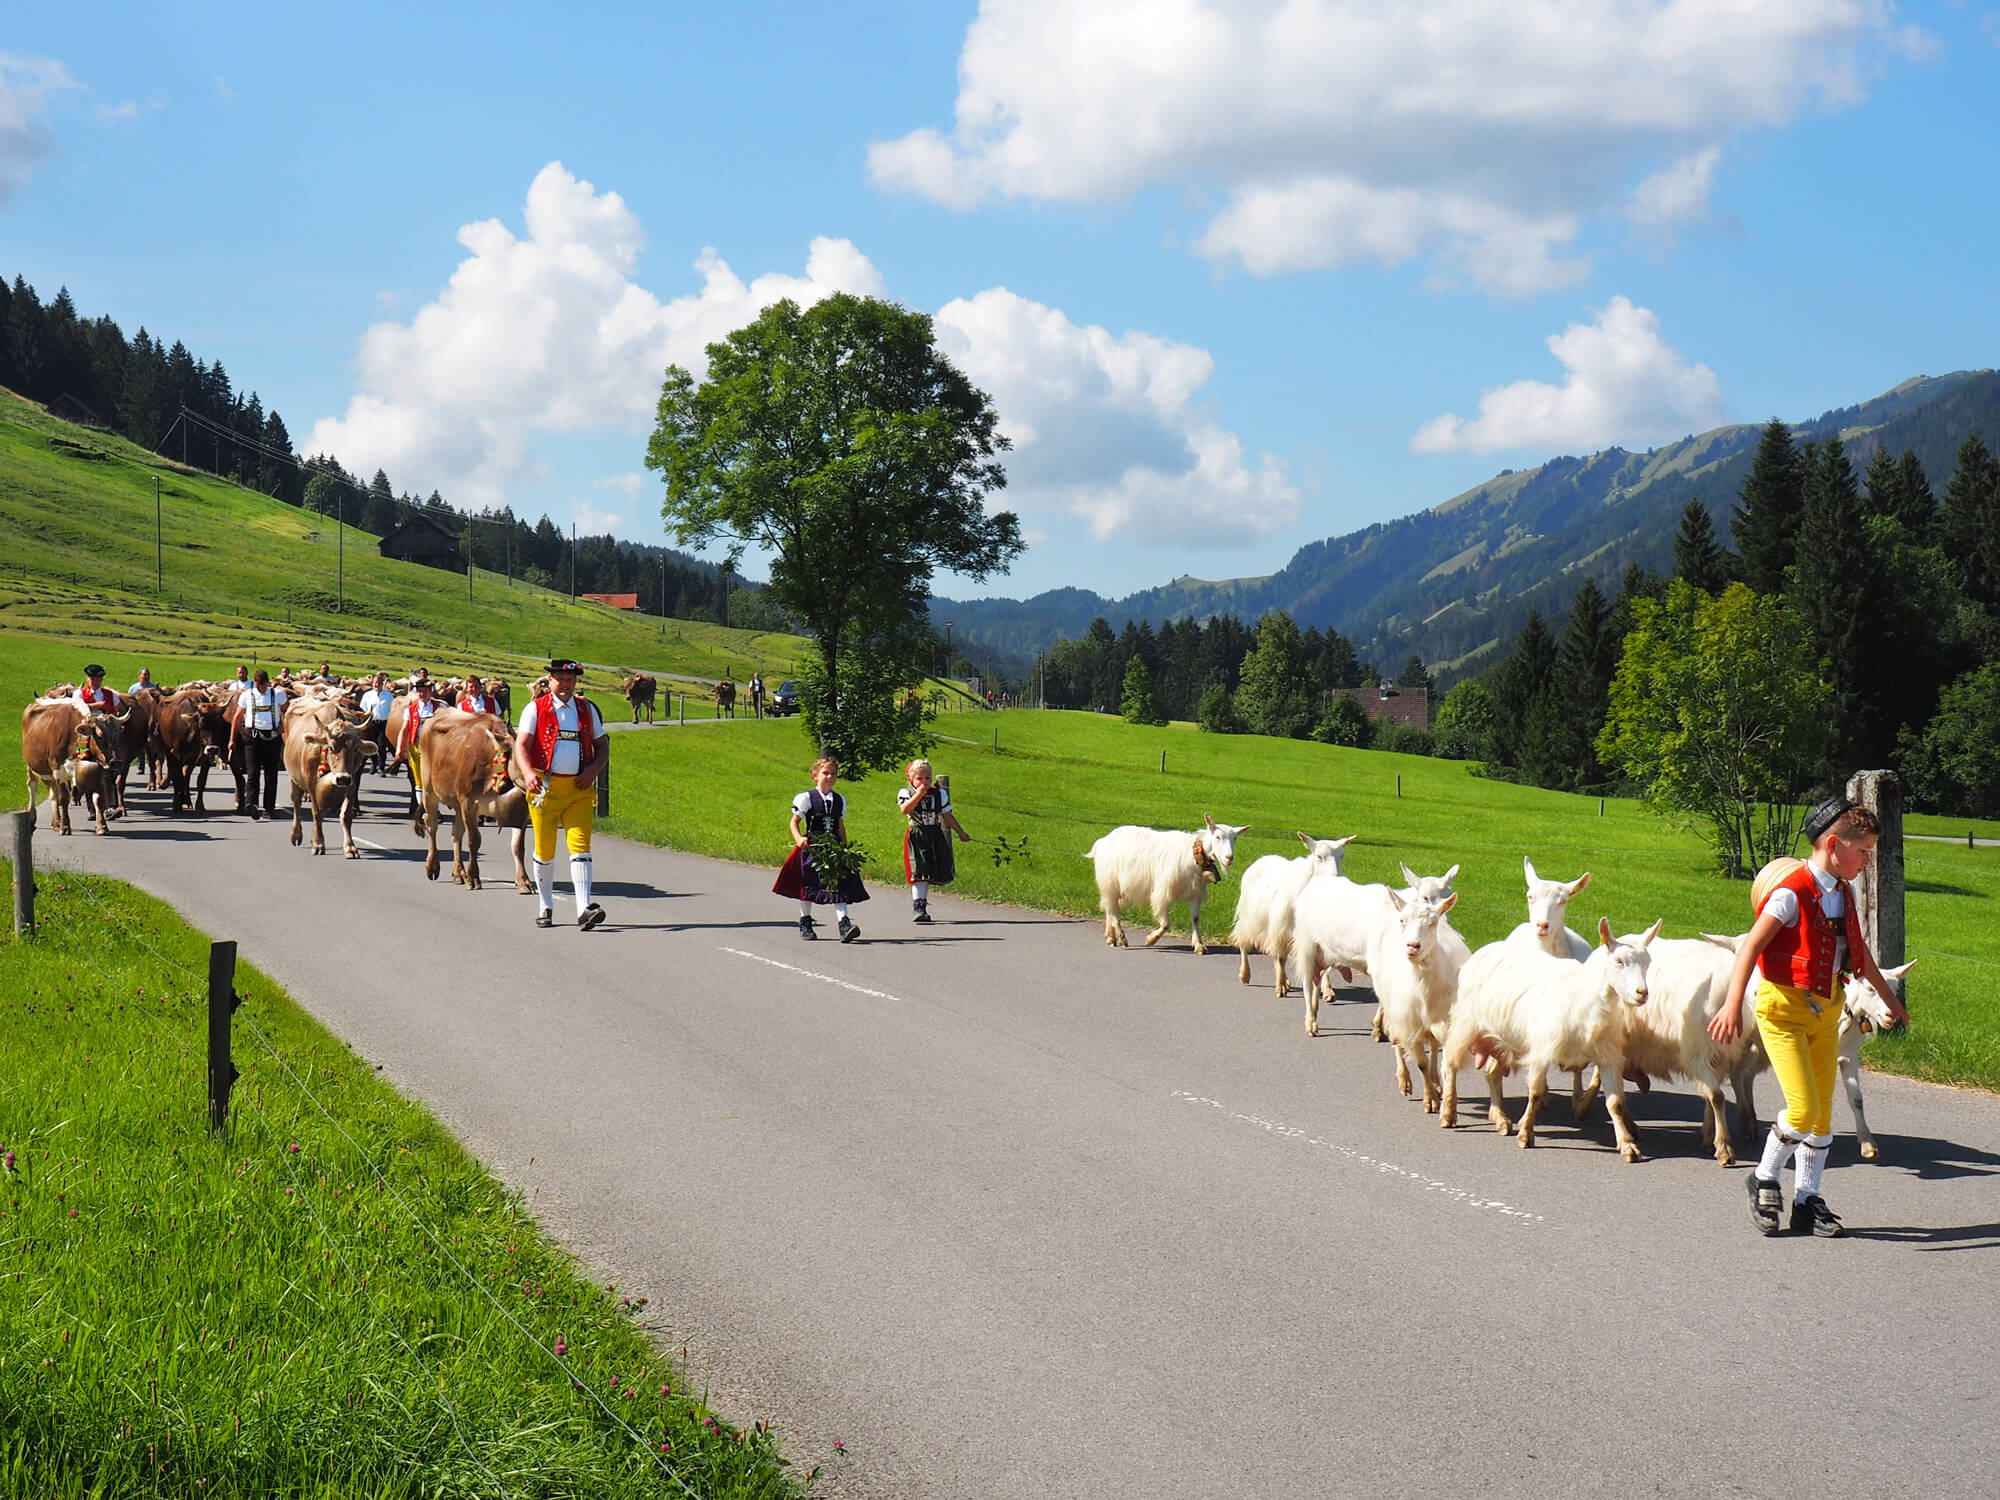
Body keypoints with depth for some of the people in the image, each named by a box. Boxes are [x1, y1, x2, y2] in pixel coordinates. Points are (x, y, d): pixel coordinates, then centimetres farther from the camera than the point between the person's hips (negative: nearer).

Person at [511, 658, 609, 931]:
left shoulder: (587, 710, 12)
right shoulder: (535, 709, 2)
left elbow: (602, 745, 17)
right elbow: (521, 744, -8)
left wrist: (594, 769, -3)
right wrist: (527, 773, -27)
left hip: (579, 788, 1)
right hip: (544, 786, -1)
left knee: (580, 845, -10)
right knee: (545, 850, 6)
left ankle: (584, 909, -18)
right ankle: (546, 907, 22)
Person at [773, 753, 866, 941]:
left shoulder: (840, 800, 11)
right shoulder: (806, 798, -2)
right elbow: (794, 822, 1)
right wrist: (799, 838, -16)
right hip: (812, 848, -3)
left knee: (839, 885, -9)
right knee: (808, 885, 6)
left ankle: (844, 923, -16)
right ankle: (805, 922, 22)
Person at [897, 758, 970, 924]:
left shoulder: (939, 794, 8)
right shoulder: (906, 793, -3)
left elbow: (947, 816, 15)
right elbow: (904, 810, -22)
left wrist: (961, 833, 17)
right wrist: (918, 794, -26)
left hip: (935, 836, 4)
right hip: (916, 836, -4)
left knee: (930, 874, 10)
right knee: (919, 873, -16)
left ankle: (923, 904, 23)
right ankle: (917, 907, -21)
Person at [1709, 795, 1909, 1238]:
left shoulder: (1844, 894, 9)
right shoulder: (1790, 893, -17)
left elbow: (1858, 950, 25)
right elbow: (1751, 946, -23)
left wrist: (1887, 996, 37)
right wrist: (1732, 1005, -33)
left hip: (1826, 1010, 8)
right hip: (1783, 1008, -8)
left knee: (1823, 1109, 7)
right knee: (1803, 1107, -14)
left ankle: (1807, 1201, 17)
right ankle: (1765, 1181, 9)